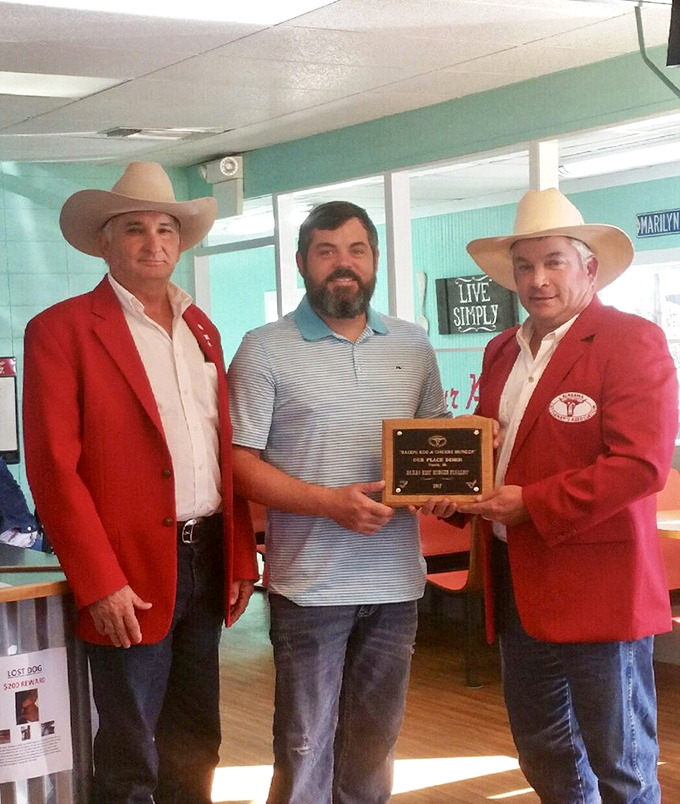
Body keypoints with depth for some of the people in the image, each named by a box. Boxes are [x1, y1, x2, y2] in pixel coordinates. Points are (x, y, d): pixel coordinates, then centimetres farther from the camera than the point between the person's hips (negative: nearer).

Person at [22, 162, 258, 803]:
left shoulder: (201, 330, 14)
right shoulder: (60, 330, -7)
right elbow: (53, 469, -12)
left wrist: (241, 558, 10)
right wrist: (100, 583, -16)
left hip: (208, 561, 6)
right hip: (131, 572, -6)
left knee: (196, 746, 15)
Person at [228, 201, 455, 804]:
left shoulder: (414, 345, 10)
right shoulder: (265, 349, -4)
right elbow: (240, 461, -7)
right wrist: (330, 502, -19)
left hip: (397, 578, 4)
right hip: (310, 583, -4)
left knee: (375, 744, 15)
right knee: (305, 749, 4)